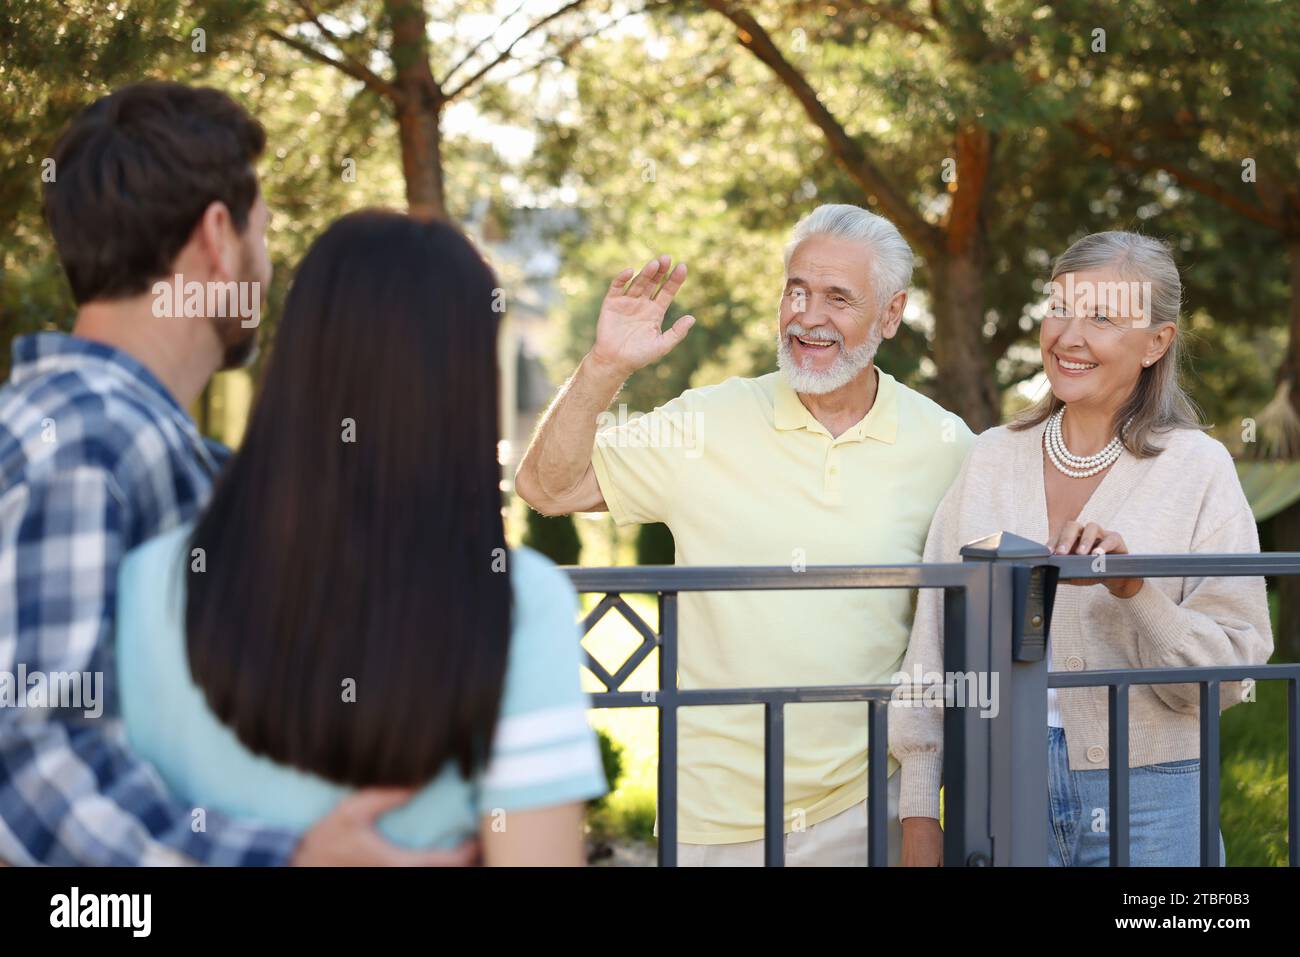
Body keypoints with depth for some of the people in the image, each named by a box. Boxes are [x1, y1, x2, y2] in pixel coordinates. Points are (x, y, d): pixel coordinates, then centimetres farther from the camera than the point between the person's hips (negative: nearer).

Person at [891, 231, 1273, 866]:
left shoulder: (1198, 468, -4)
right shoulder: (991, 459, 5)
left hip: (1145, 796, -2)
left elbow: (1233, 672, -7)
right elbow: (935, 642, 5)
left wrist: (1135, 591, -22)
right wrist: (920, 815, 2)